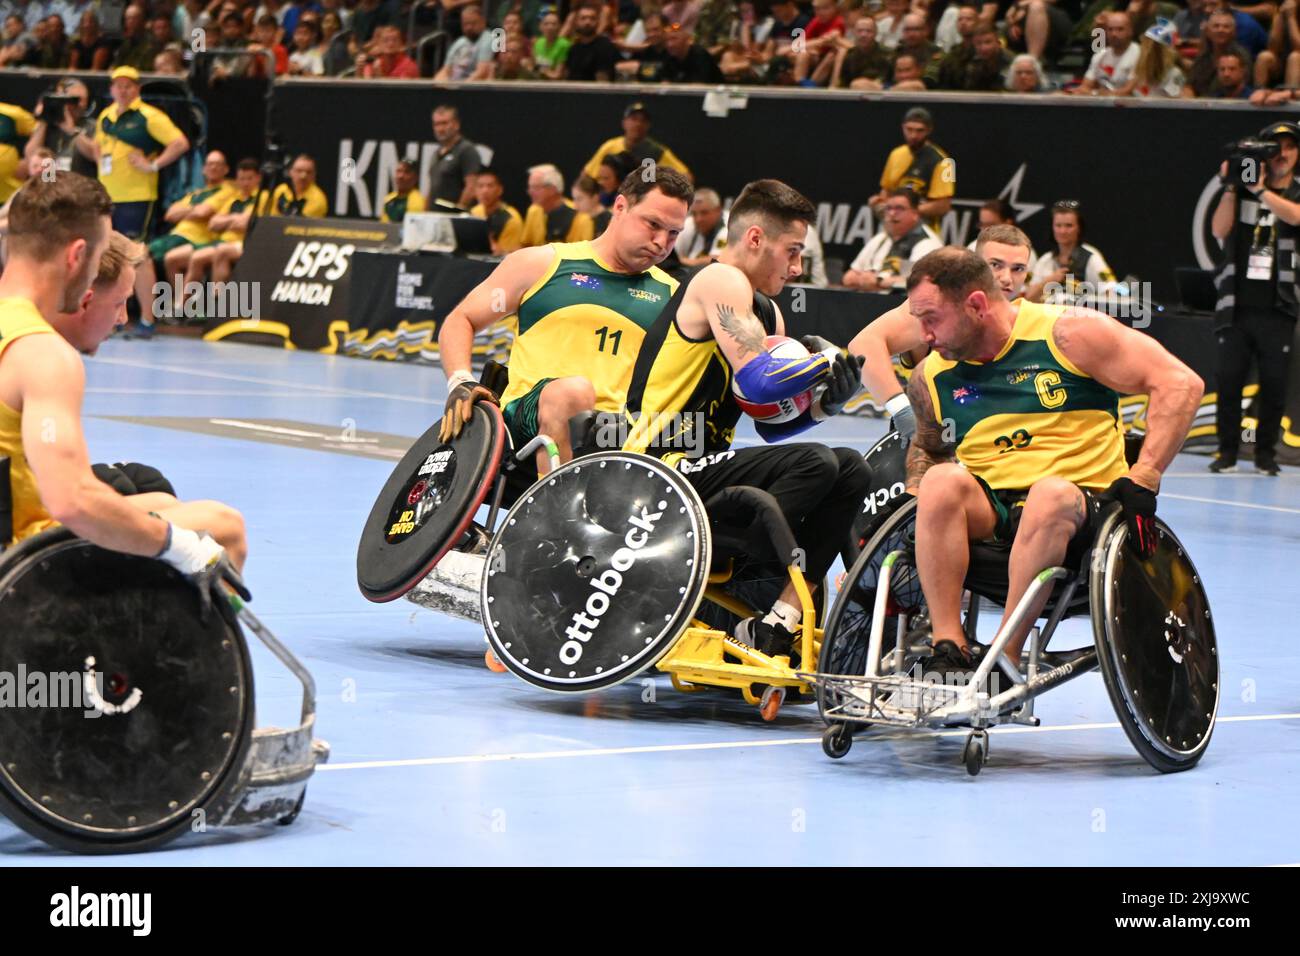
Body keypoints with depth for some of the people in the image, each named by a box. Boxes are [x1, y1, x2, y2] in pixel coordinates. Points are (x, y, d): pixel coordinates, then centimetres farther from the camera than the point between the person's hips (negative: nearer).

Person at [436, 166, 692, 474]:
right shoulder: (542, 264, 13)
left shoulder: (672, 296, 20)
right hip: (530, 421, -2)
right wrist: (460, 382, -4)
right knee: (572, 391, -39)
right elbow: (460, 321, 16)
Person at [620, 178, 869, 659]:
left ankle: (782, 619, -6)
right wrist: (827, 361, -7)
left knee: (851, 471, 5)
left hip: (703, 466, 10)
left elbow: (774, 423, 18)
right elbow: (760, 381, -23)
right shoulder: (721, 282, -11)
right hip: (662, 472, -10)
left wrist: (825, 403, -1)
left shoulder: (768, 312, 19)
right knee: (815, 463, -24)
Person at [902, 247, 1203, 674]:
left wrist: (1142, 480, -15)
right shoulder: (931, 377, 9)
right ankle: (947, 650, -31)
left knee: (1051, 493, -38)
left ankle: (1004, 660, -37)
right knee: (942, 481, -27)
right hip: (988, 516, 4)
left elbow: (1181, 384, -9)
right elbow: (927, 447, 31)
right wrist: (914, 501, 9)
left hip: (1081, 512, -4)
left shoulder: (1067, 332, -6)